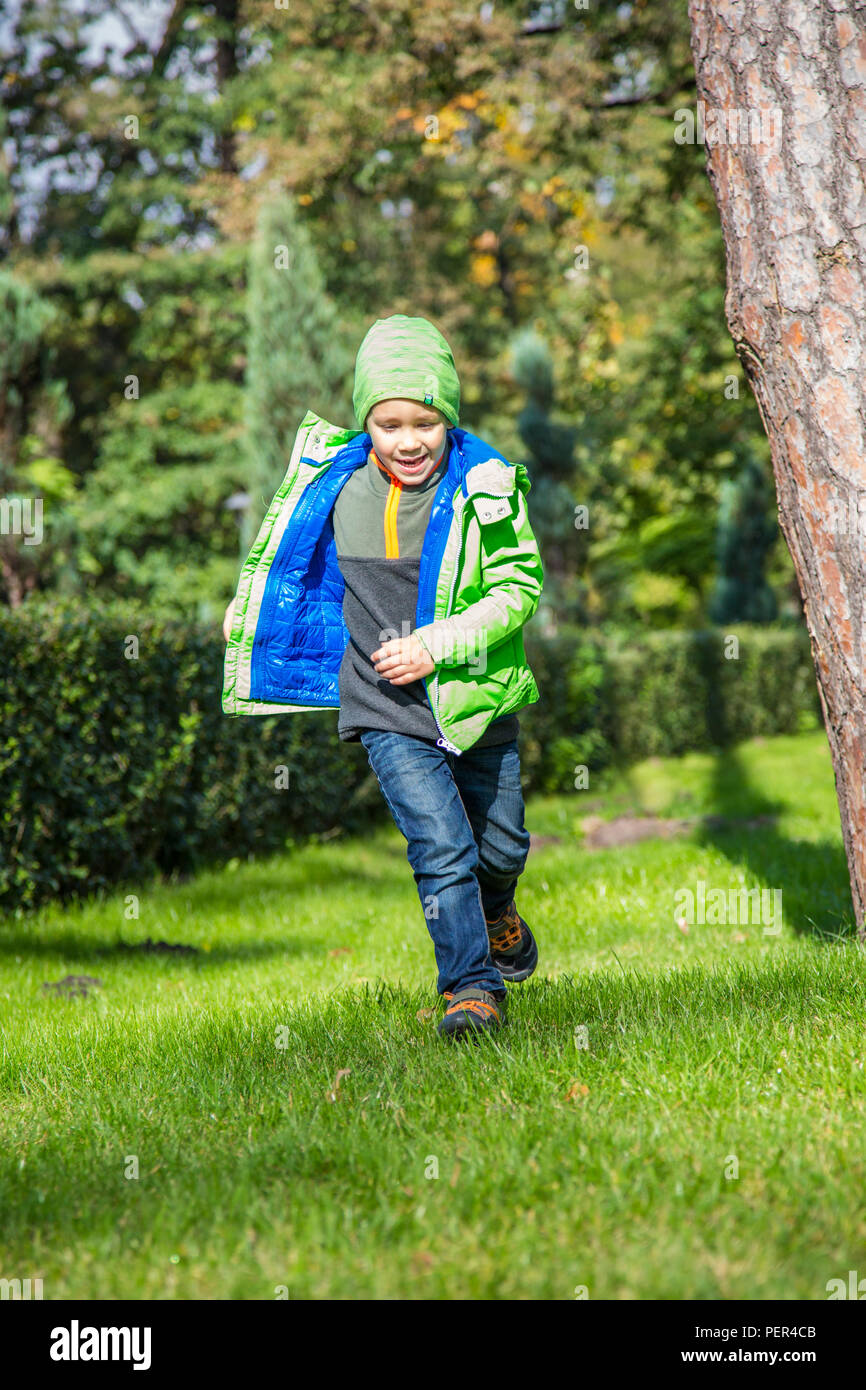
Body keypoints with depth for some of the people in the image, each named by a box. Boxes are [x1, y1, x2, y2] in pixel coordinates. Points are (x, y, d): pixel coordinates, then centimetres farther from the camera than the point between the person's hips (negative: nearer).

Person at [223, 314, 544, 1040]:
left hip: (476, 699, 0)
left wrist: (437, 645, -20)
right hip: (386, 709, 0)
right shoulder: (334, 482, -4)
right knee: (441, 847, -13)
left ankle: (495, 908, 50)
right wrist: (248, 607, 26)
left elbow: (520, 587, -11)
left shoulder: (486, 485, -12)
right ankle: (473, 988, -4)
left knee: (501, 845, 17)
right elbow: (292, 549, 18)